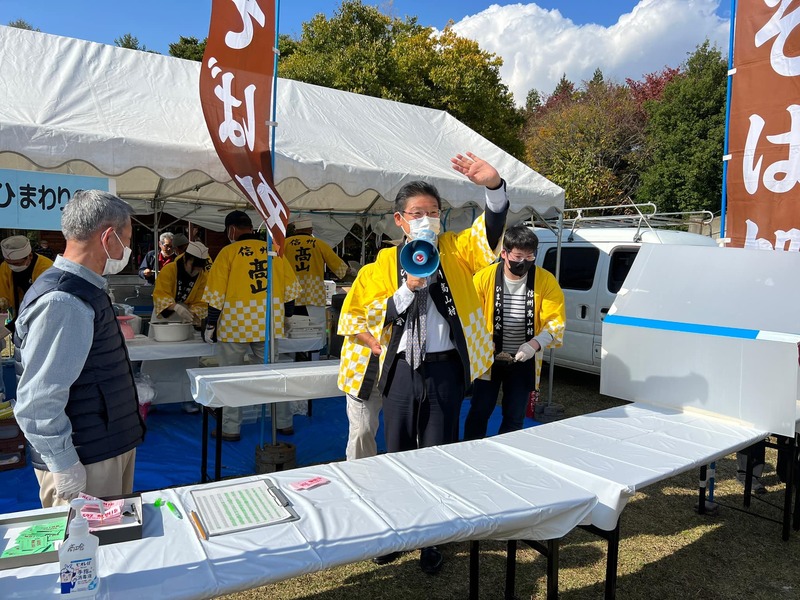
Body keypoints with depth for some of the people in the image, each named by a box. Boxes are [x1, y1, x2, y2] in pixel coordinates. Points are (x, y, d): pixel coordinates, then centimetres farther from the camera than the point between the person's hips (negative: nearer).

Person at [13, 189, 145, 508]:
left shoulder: (85, 290, 9)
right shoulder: (63, 302, -23)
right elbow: (37, 404, -25)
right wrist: (66, 469, -20)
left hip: (111, 446, 9)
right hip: (86, 464, -9)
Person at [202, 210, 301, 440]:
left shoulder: (228, 252, -5)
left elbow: (216, 294, -7)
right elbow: (291, 288, 7)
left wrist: (210, 324, 2)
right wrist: (285, 315, 17)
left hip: (236, 324, -3)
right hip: (268, 324, 4)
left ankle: (231, 429, 13)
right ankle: (284, 423, 20)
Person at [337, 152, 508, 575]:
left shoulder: (455, 250, 3)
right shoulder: (387, 260, 5)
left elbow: (491, 229, -14)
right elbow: (371, 315, 0)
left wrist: (494, 186, -33)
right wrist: (409, 288, -15)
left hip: (445, 368, -1)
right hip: (402, 368, 1)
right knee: (397, 453, 13)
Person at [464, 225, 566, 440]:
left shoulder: (546, 281, -9)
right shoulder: (484, 277, -11)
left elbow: (556, 321, -11)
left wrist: (535, 344, -28)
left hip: (523, 362, 1)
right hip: (488, 359, -1)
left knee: (515, 417, 13)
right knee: (479, 412, 7)